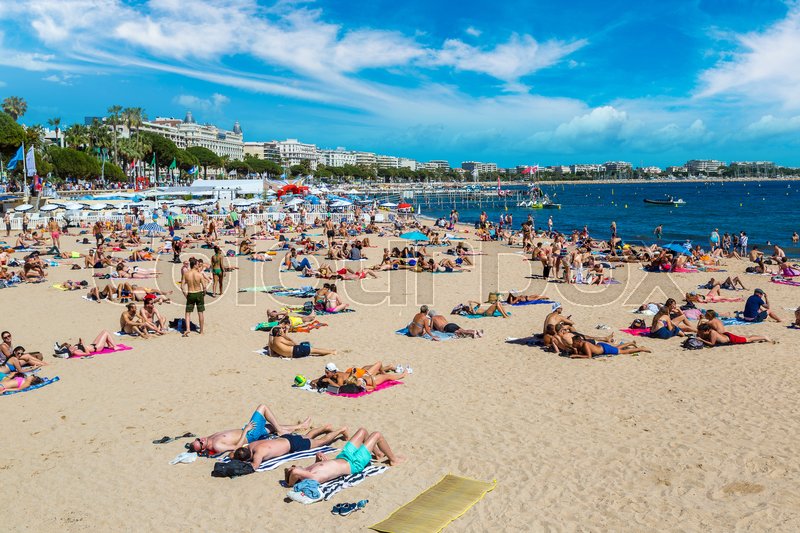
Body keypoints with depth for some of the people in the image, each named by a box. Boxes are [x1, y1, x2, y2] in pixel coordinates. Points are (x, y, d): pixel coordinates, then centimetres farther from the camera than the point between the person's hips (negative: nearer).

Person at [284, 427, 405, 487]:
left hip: (342, 457, 8)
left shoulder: (306, 469, -12)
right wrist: (290, 483, -37)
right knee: (377, 435, 0)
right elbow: (295, 472, -57)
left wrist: (319, 457, -11)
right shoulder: (313, 478, -36)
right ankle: (393, 459, 26)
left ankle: (378, 453, 47)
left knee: (362, 431, 21)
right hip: (354, 464, -8)